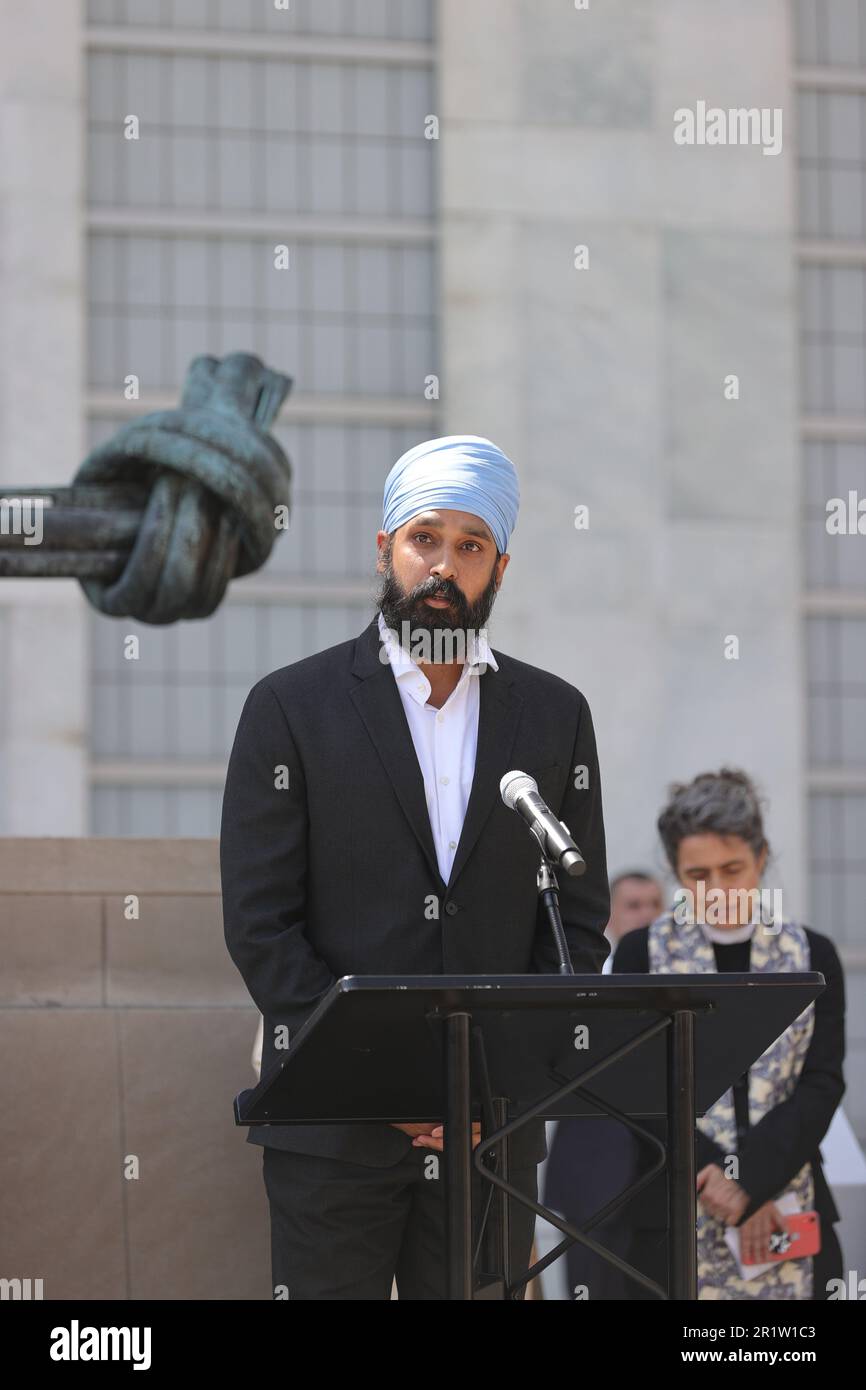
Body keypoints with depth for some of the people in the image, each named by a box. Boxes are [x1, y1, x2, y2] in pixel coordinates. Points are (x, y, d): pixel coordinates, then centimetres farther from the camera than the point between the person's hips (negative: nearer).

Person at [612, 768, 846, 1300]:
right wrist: (713, 1176, -13)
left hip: (790, 1210, 1)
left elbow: (823, 1085, 0)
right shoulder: (642, 955, 5)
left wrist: (747, 1178, -13)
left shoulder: (811, 956, 8)